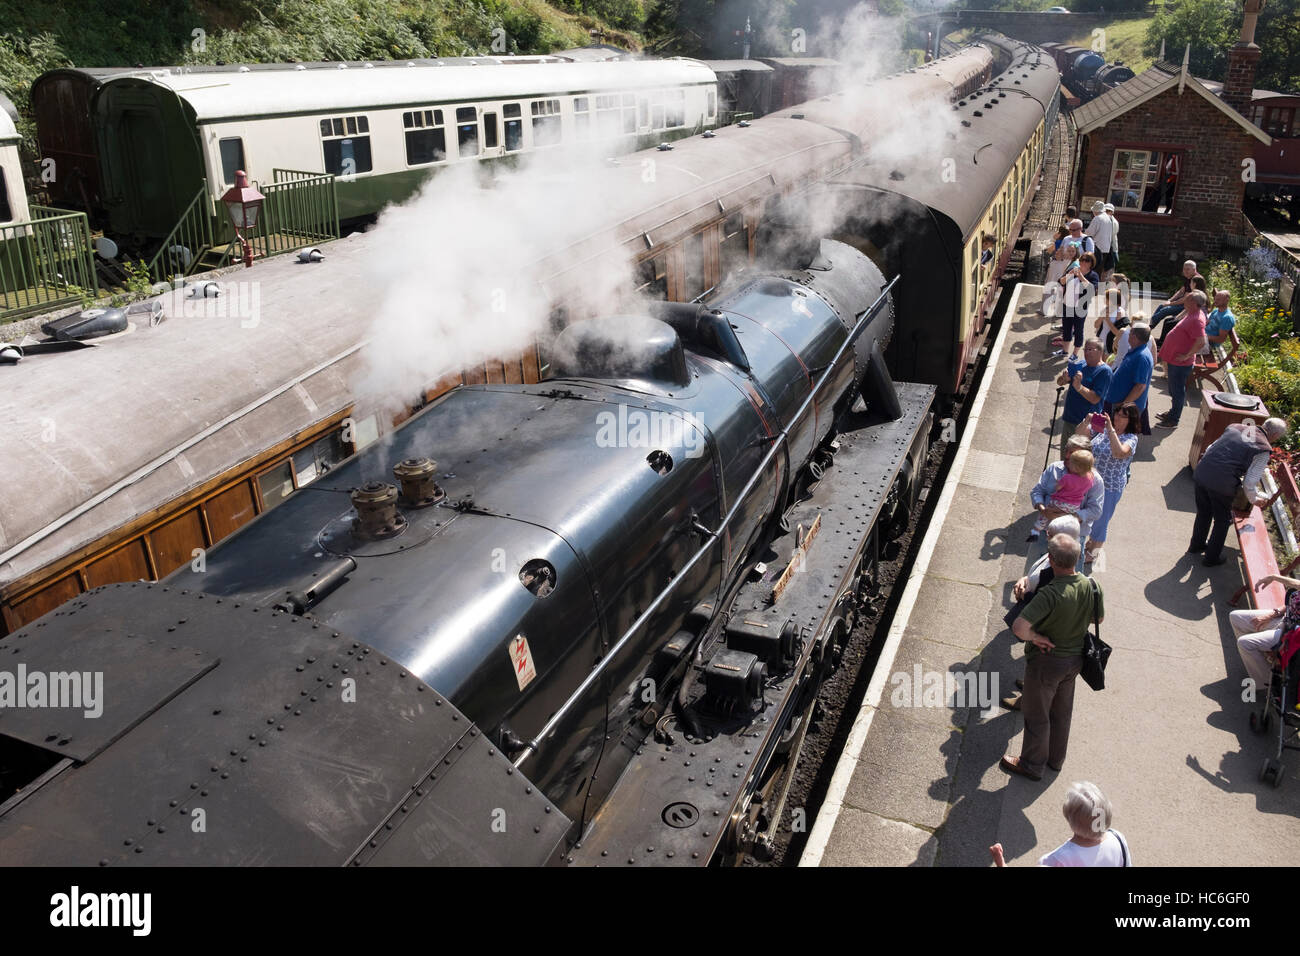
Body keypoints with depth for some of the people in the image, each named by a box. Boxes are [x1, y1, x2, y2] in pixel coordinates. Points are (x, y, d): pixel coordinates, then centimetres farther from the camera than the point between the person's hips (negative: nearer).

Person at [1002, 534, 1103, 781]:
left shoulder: (1050, 594, -34)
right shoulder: (1092, 586, -13)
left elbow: (1018, 627, -41)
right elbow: (1099, 617, 7)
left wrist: (1035, 637, -22)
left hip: (1046, 660, -7)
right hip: (1075, 658, 7)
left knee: (1037, 714, 14)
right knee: (1062, 711, 26)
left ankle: (1032, 764, 31)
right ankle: (1056, 758, 45)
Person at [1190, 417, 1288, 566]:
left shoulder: (1235, 427, 11)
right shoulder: (1263, 449, -4)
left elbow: (1209, 449, 18)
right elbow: (1250, 482, -6)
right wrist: (1254, 499, 13)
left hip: (1202, 472, 5)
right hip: (1222, 483, -5)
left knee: (1203, 513, 29)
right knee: (1222, 521, 20)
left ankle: (1196, 545, 48)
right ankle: (1212, 557, 33)